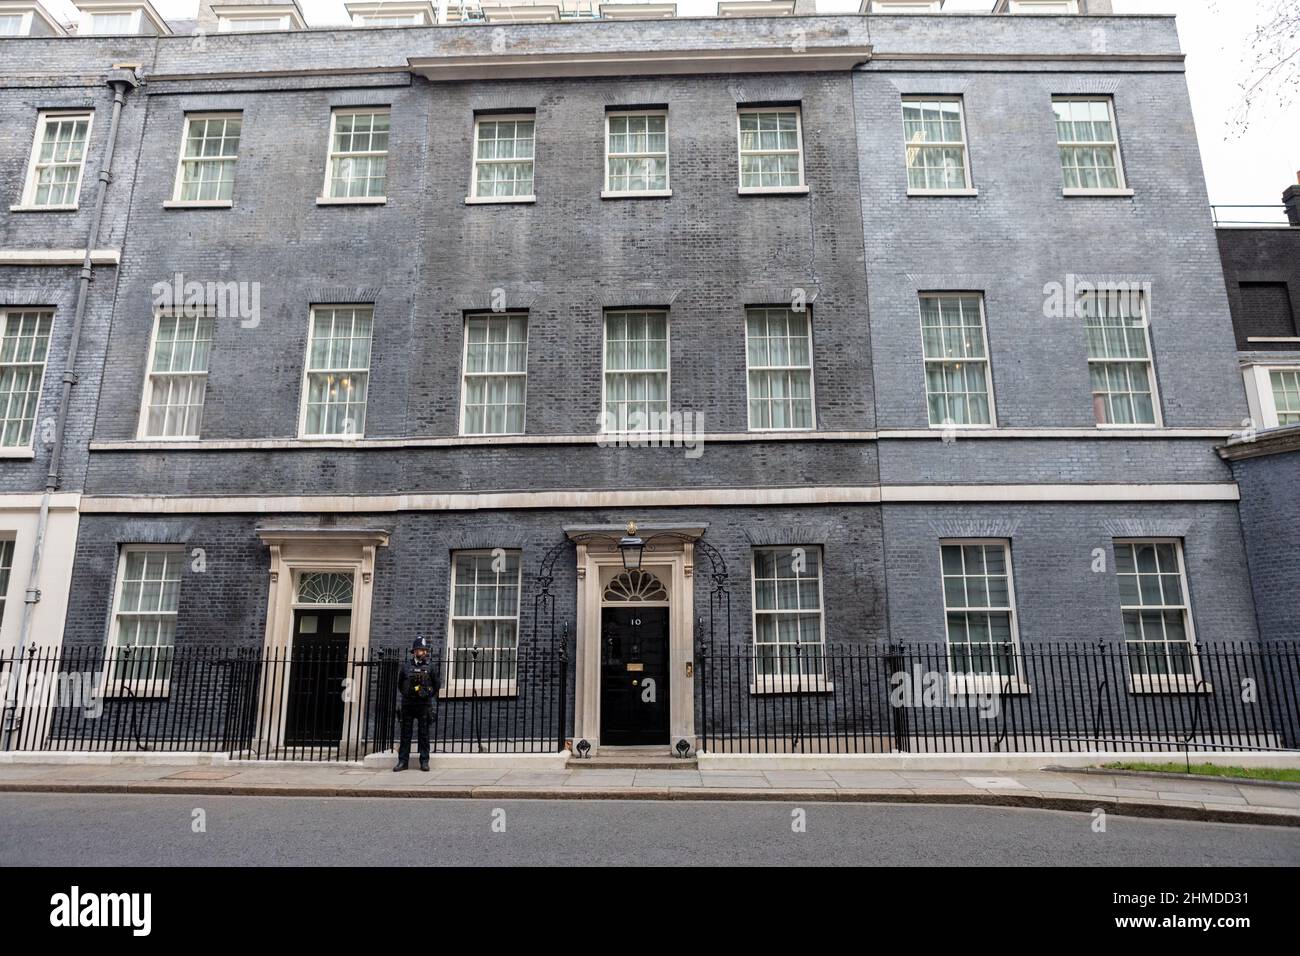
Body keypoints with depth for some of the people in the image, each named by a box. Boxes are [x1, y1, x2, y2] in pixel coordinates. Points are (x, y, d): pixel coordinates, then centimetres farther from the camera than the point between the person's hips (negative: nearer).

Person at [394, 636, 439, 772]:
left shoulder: (431, 666, 2)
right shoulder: (406, 666, 5)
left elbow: (436, 685, 8)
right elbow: (400, 684, 17)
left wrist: (429, 696, 7)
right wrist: (406, 694, 14)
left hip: (424, 704, -1)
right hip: (407, 704, 1)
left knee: (424, 734, 2)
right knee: (405, 733, 6)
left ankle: (424, 761, 8)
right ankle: (403, 761, 12)